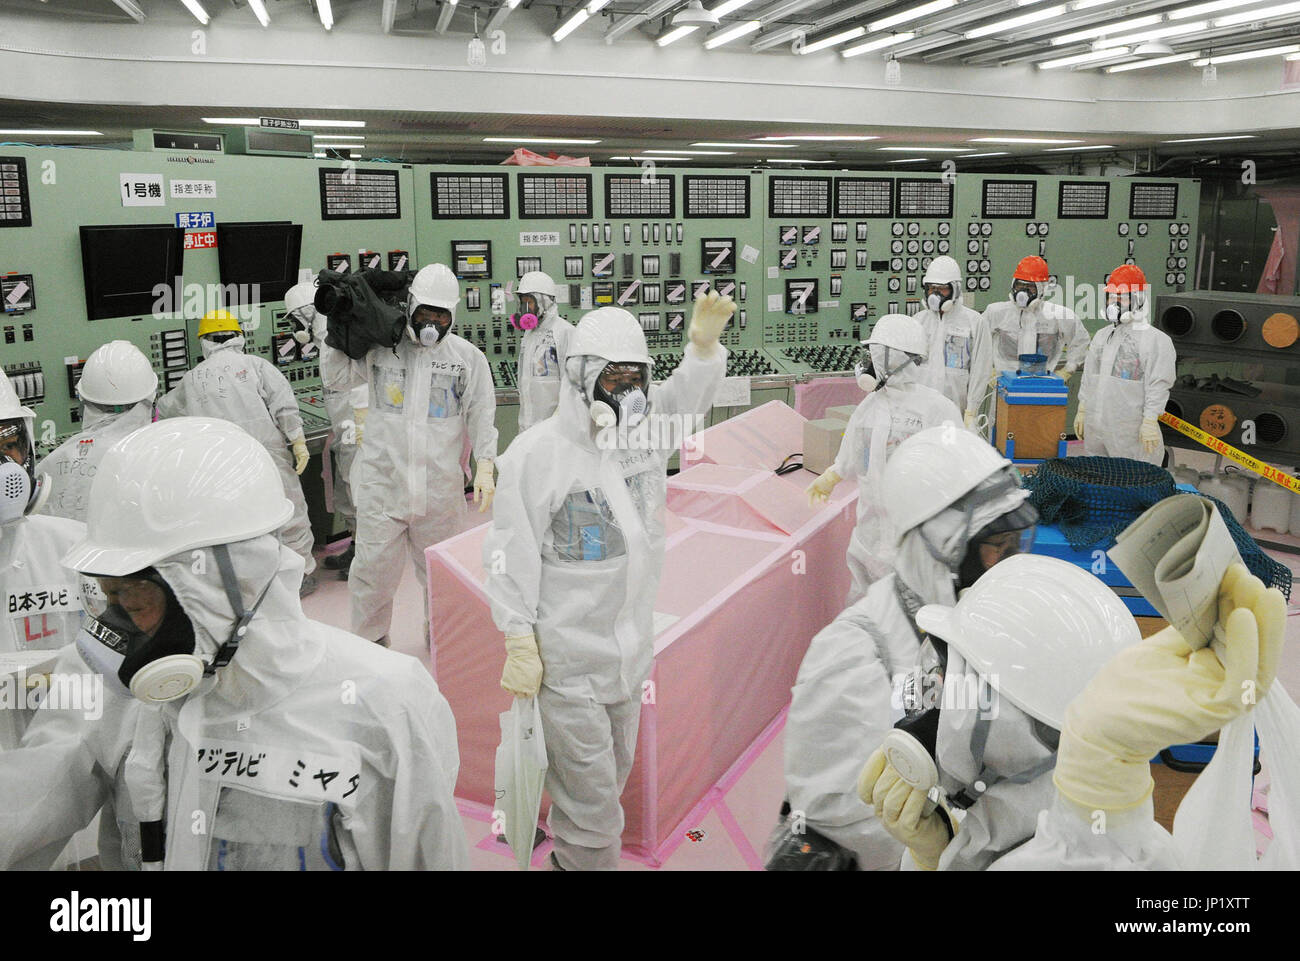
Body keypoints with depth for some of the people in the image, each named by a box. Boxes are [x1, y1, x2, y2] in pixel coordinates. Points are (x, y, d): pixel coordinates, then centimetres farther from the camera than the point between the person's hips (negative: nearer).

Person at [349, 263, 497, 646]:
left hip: (440, 484, 1)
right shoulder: (379, 346, 1)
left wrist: (485, 466, -5)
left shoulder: (468, 356, 3)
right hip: (382, 481, 0)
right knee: (374, 567, 3)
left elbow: (481, 414, 4)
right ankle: (369, 642, 23)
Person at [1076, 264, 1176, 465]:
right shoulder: (1102, 336, 14)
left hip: (1129, 430, -7)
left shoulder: (1155, 340, -8)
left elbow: (1158, 387, -12)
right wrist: (1082, 411, 18)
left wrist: (1150, 422, -16)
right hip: (1095, 426, 7)